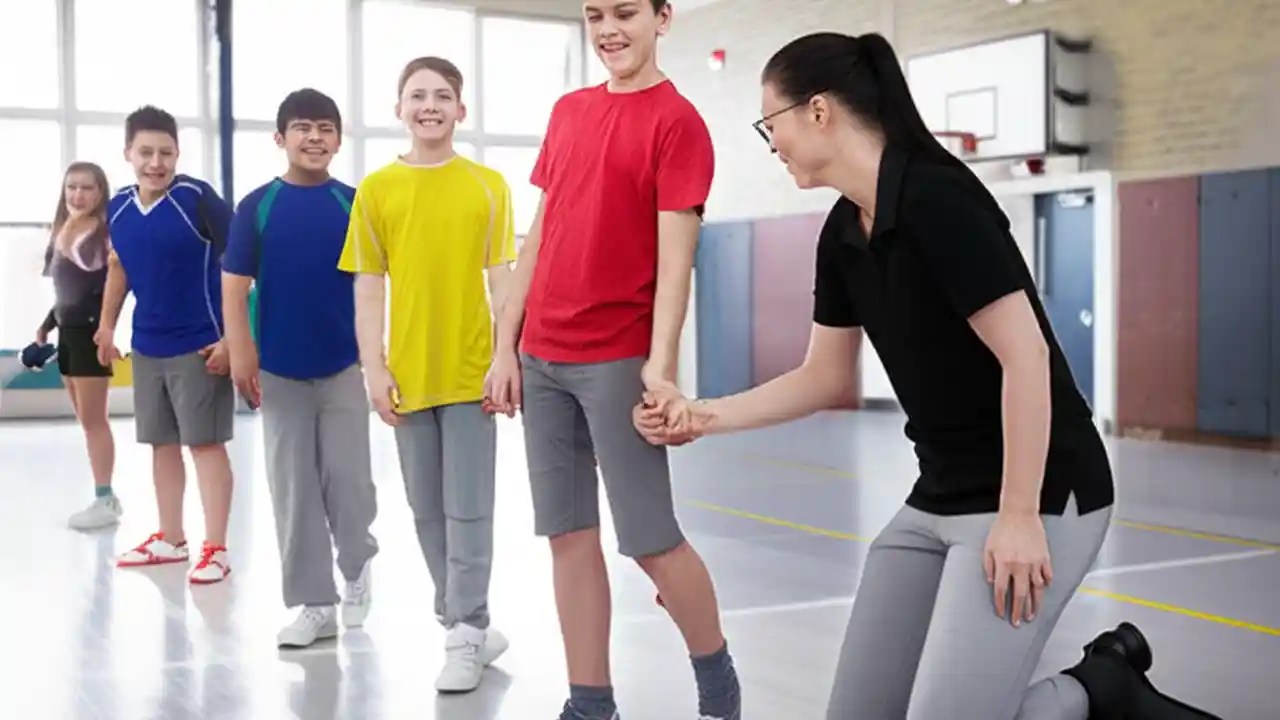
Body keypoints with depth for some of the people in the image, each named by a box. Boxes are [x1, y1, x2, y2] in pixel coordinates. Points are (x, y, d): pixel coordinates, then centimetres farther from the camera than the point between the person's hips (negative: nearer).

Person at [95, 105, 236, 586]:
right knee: (161, 442, 14)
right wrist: (107, 325, 18)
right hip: (146, 346, 6)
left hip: (199, 345, -6)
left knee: (206, 442, -1)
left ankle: (215, 549, 6)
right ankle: (170, 540, 27)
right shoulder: (118, 208, 3)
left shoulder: (197, 198, -15)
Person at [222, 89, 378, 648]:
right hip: (279, 371, 1)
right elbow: (234, 285, -1)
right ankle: (314, 602, 14)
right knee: (293, 489, 4)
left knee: (347, 481, -3)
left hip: (344, 366, 0)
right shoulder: (257, 206, -1)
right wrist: (241, 355, -9)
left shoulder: (355, 203, 1)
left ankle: (357, 563, 27)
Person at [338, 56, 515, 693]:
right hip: (408, 375, 2)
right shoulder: (376, 189, 3)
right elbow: (367, 288, 4)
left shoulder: (488, 186, 0)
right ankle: (471, 627, 26)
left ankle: (465, 637, 12)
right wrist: (375, 368, -2)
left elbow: (501, 279, 1)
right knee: (427, 511, 11)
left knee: (468, 510, 2)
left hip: (472, 373, -2)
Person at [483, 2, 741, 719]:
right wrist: (507, 345, 10)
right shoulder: (568, 111, 14)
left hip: (618, 360, -6)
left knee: (651, 538, -1)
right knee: (570, 533, 7)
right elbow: (540, 236, 15)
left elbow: (674, 255, -12)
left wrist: (660, 363, -21)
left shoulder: (678, 121, -6)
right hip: (543, 358, 6)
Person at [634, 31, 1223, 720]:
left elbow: (1025, 357, -22)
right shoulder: (842, 233, 6)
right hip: (939, 498, 9)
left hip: (1036, 496, -9)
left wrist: (1019, 515, -22)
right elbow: (827, 377, 15)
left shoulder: (937, 197, -20)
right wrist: (706, 415, 8)